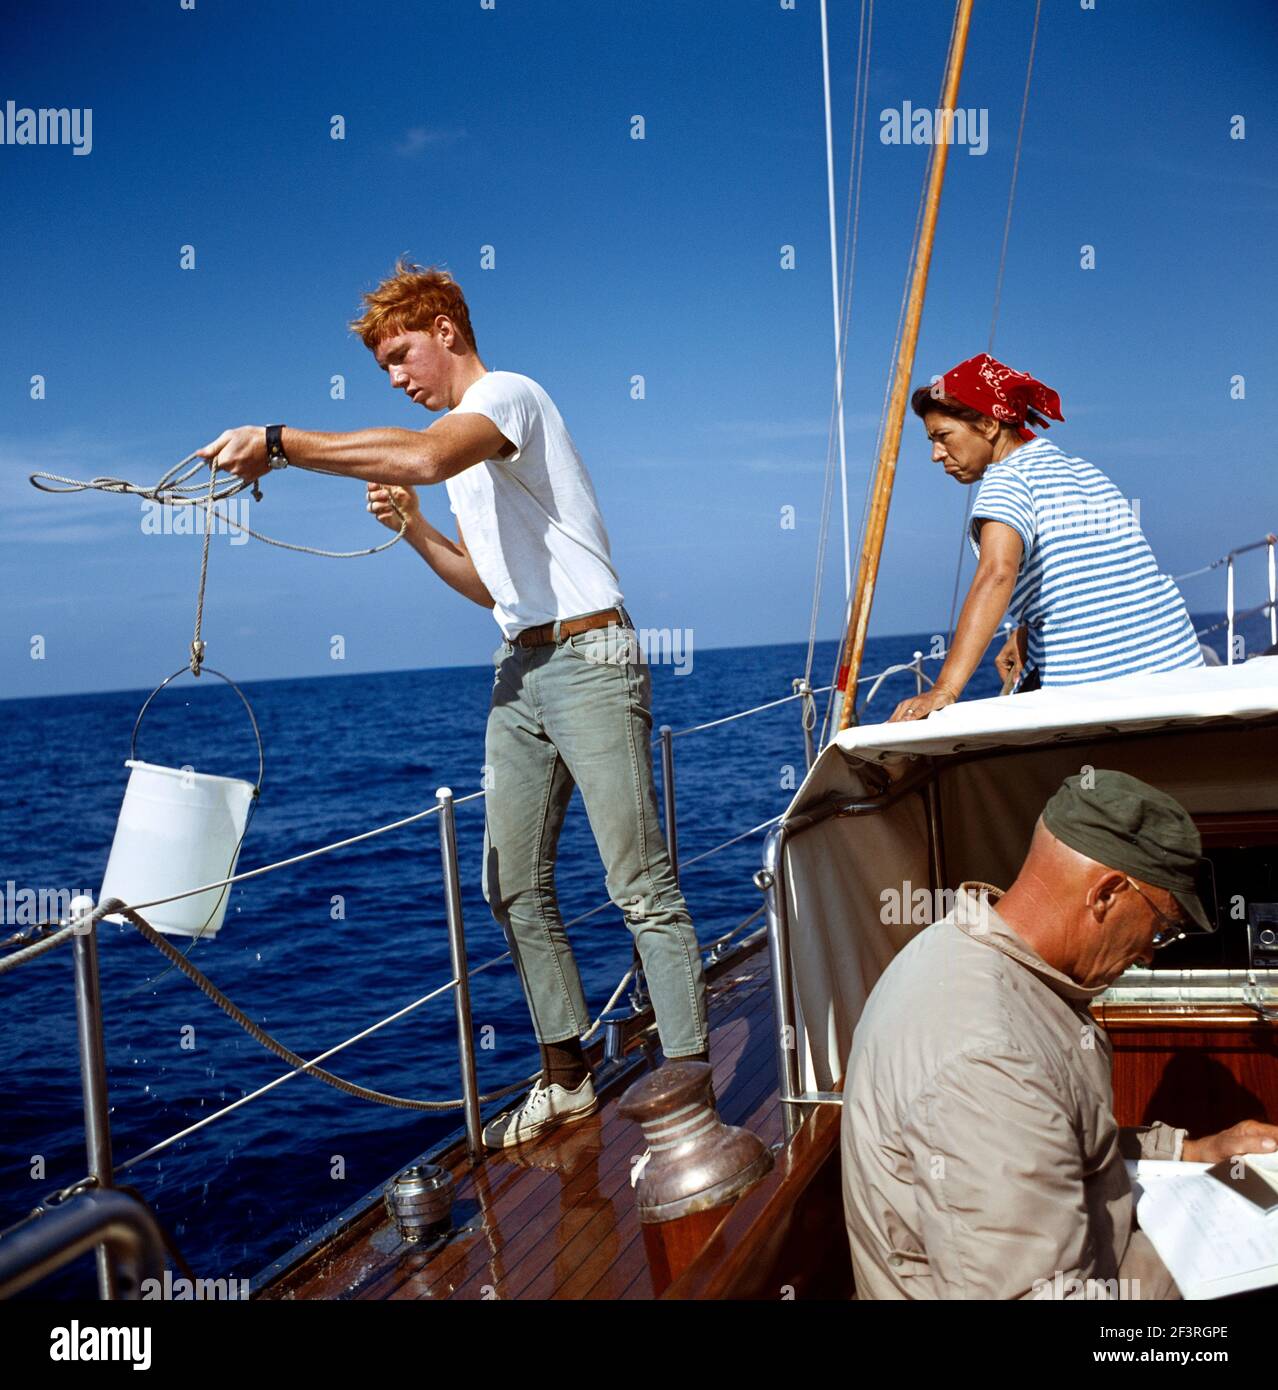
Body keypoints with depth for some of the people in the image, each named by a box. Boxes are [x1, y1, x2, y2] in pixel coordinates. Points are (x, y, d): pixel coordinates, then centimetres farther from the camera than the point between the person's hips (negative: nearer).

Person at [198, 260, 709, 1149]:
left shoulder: (509, 393, -7)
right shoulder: (464, 444, 21)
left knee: (643, 889, -7)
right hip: (520, 673, 10)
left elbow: (423, 457, -30)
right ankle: (567, 1078, 20)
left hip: (590, 659, -10)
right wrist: (412, 526, 8)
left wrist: (277, 442, -29)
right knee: (515, 889, 10)